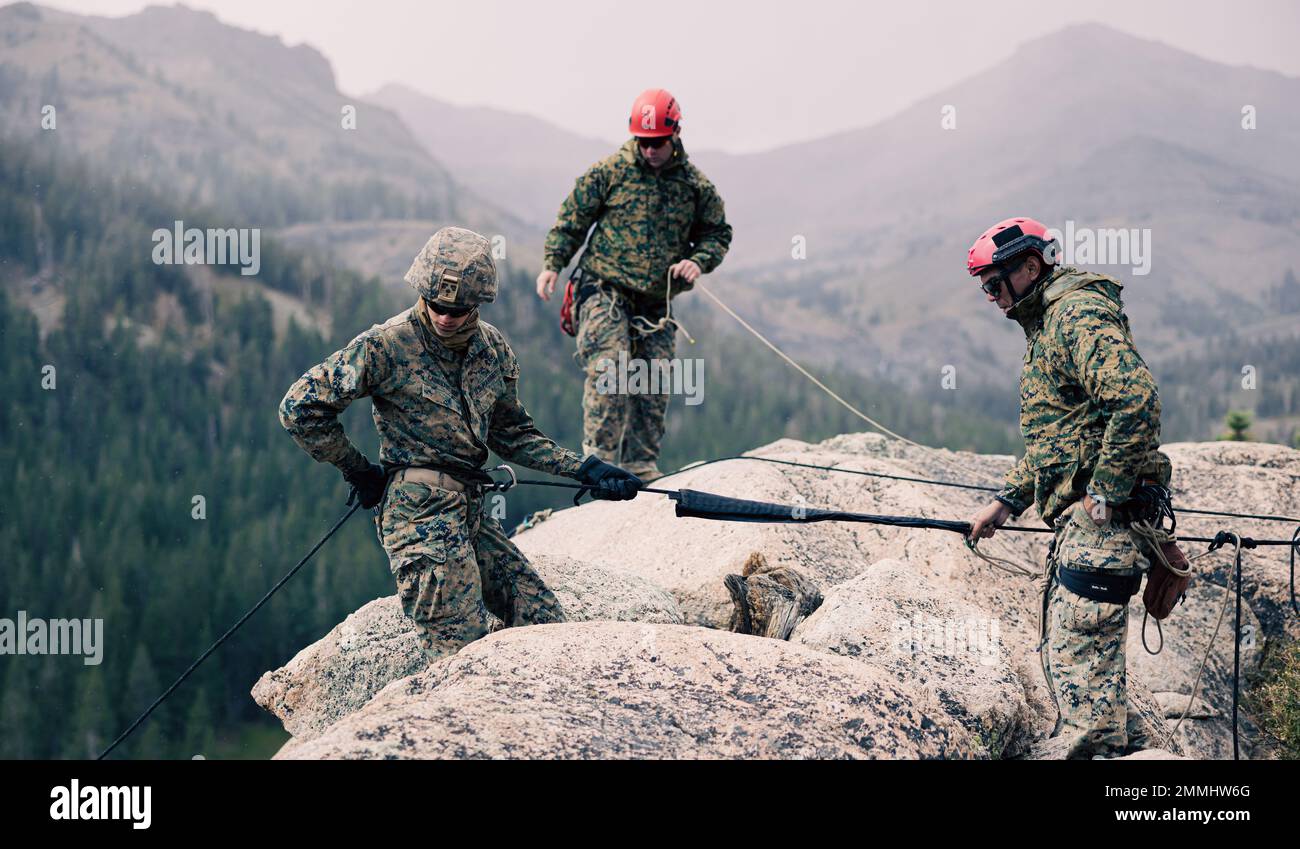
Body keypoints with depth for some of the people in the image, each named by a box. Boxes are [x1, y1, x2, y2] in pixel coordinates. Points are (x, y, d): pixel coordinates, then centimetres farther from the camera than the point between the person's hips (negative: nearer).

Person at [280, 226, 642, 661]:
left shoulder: (493, 349, 11)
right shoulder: (387, 345, -8)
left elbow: (512, 434, 22)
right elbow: (300, 408, -5)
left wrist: (584, 469, 12)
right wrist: (357, 470, 0)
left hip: (471, 515, 7)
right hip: (421, 516, -7)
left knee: (549, 628, 3)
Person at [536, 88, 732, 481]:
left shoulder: (695, 186, 7)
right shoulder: (609, 172, 1)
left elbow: (717, 233, 17)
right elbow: (572, 220, 6)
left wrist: (698, 261, -3)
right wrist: (552, 264, -4)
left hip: (656, 303, 3)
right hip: (605, 290, -3)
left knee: (653, 389, 1)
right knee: (609, 368, -20)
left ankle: (642, 469, 11)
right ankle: (599, 459, -18)